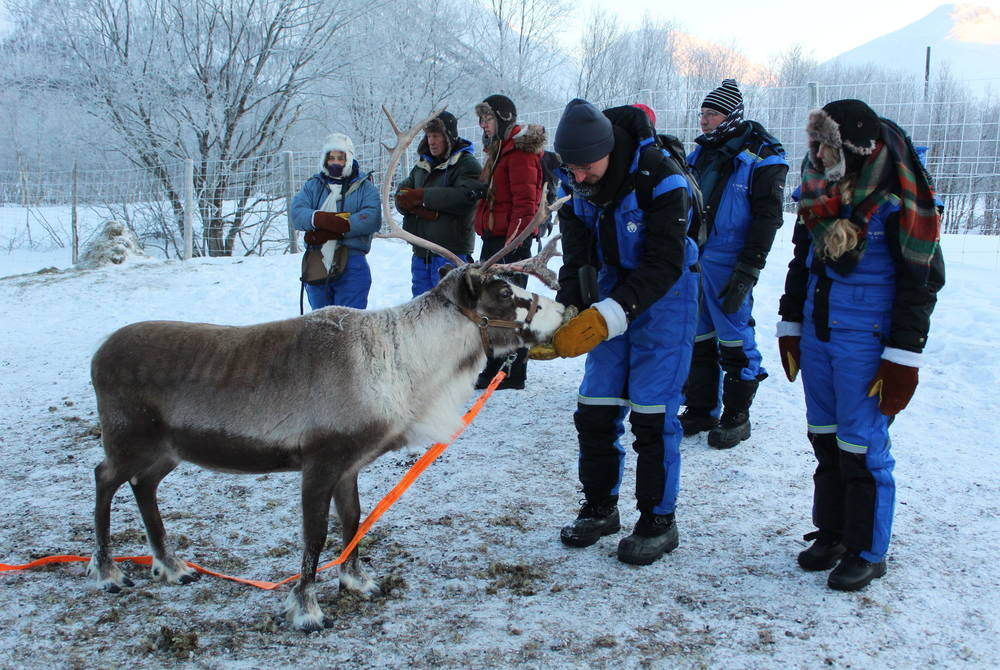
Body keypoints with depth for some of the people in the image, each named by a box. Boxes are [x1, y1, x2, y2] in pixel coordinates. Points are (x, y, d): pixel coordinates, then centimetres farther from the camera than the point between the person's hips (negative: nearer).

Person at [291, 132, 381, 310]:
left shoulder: (364, 186, 6)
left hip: (351, 264, -4)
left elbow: (372, 219, -12)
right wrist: (323, 218, -21)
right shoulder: (313, 185, 14)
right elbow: (297, 212, -3)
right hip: (316, 264, 4)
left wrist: (332, 227, -18)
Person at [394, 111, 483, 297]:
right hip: (421, 252, 7)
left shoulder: (467, 164, -5)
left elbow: (466, 197, -22)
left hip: (451, 251, -7)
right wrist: (419, 208, -14)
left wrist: (422, 196, -15)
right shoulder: (422, 166, 18)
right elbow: (401, 196, 9)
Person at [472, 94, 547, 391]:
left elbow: (525, 202, -19)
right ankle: (493, 369, 21)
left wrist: (514, 241, -24)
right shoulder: (499, 150, 21)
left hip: (511, 238, -11)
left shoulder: (520, 151, -11)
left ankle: (513, 374, -2)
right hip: (493, 237, 11)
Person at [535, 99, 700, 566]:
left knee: (651, 413, -6)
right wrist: (561, 318, -27)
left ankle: (658, 521, 9)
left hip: (663, 297, -5)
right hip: (611, 293, 6)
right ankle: (599, 507, 23)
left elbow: (664, 266, -30)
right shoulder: (574, 183, -8)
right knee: (595, 407, 5)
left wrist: (606, 317, -39)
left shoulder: (659, 178, -26)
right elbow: (577, 258, -10)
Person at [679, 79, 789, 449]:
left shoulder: (762, 157, -7)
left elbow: (767, 218, -11)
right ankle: (700, 410, 23)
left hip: (728, 262, -7)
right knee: (697, 338, 11)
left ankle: (737, 417, 11)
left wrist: (747, 272, -16)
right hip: (691, 258, 7)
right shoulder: (702, 151, 15)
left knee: (734, 339, -1)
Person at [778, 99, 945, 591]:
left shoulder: (895, 201, -13)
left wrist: (903, 357, -14)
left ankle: (867, 552, 15)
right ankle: (832, 533, 29)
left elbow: (922, 279, -12)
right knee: (824, 439, 14)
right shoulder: (819, 193, 8)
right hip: (817, 333, 7)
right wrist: (790, 325, 17)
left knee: (862, 446, 0)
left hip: (866, 342, -7)